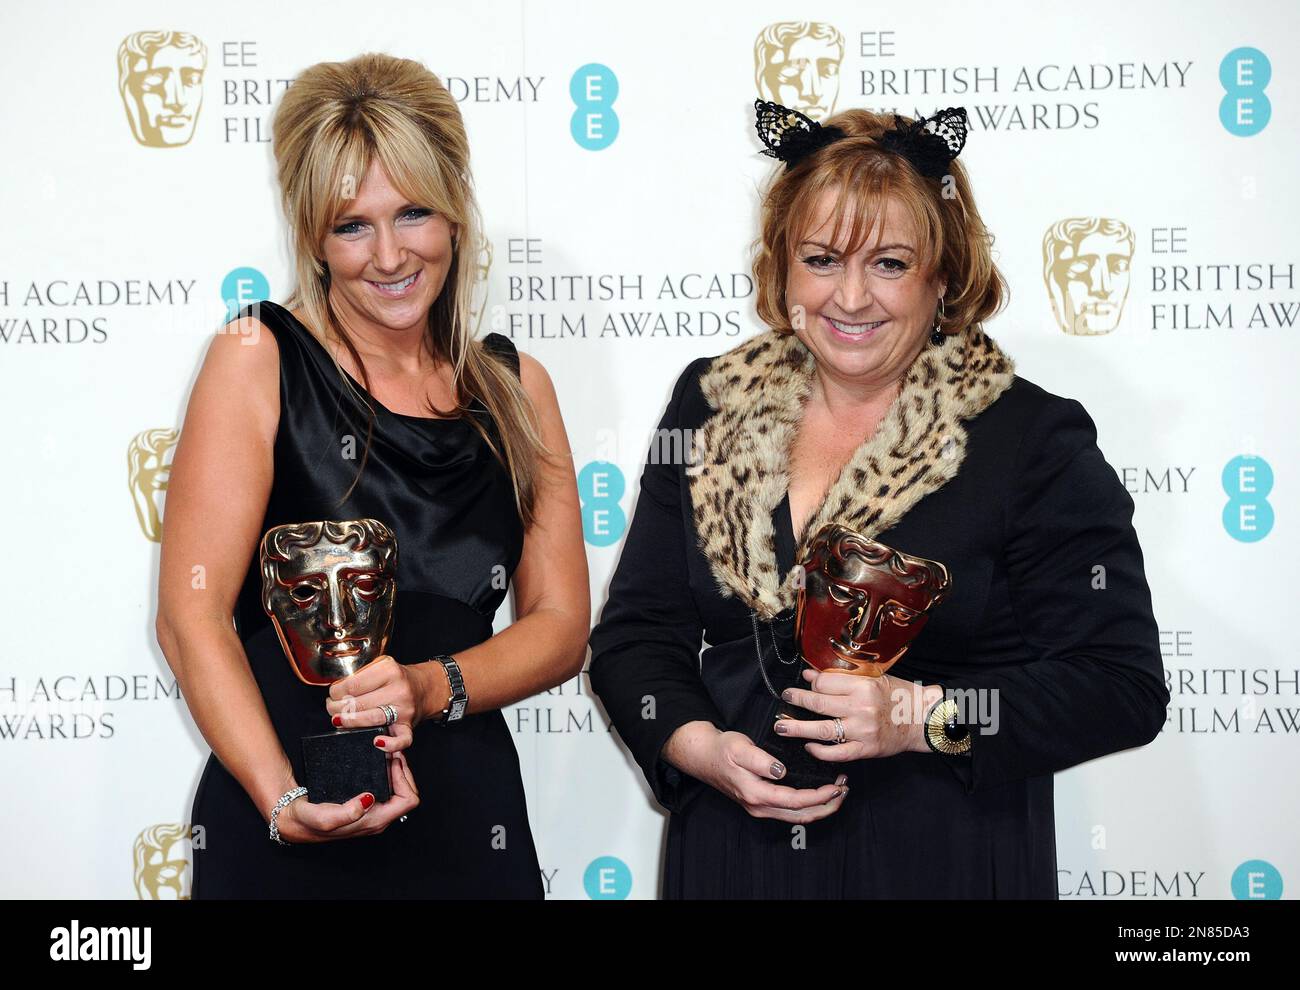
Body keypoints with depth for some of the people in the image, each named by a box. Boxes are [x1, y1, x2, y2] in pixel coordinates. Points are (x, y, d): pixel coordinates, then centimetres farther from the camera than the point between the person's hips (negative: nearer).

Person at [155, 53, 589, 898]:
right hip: (278, 841, -3)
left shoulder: (516, 387, 6)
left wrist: (427, 688, -13)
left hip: (470, 825, 4)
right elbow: (192, 615, -12)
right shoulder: (259, 359, -5)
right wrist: (284, 801, -24)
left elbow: (562, 623, 4)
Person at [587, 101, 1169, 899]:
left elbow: (1122, 688, -9)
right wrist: (700, 745, -11)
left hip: (947, 862, -3)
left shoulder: (1036, 441, -8)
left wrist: (923, 719, -20)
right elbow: (635, 632, 7)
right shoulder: (712, 407, 3)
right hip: (729, 854, 3)